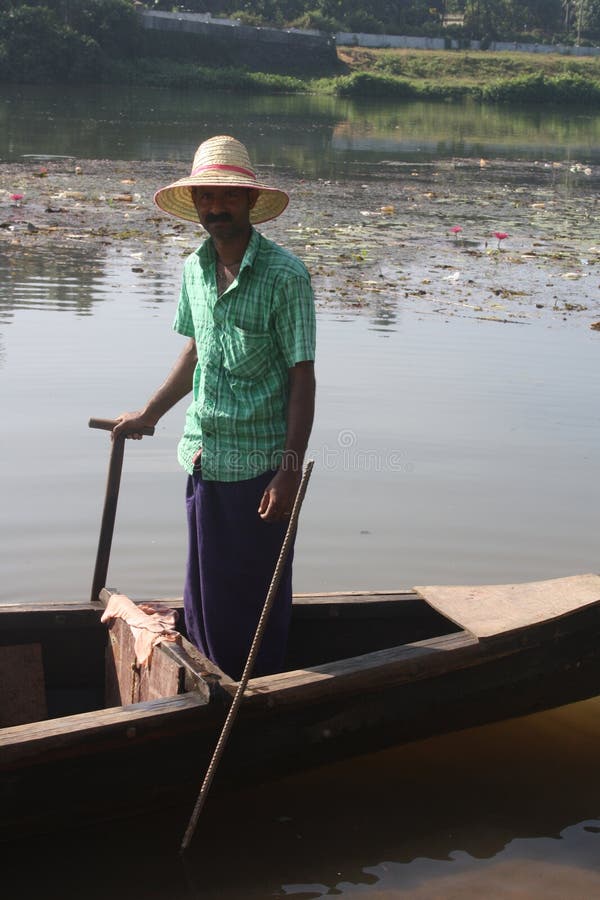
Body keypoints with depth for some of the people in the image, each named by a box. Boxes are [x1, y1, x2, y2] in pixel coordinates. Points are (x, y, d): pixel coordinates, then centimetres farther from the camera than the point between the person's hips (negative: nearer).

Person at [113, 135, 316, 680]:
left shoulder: (285, 276, -13)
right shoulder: (194, 270, 6)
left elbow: (303, 378, -13)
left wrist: (289, 473, -18)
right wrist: (149, 415, 25)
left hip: (259, 462, -6)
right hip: (203, 456, 6)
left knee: (257, 595, 5)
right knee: (202, 593, 14)